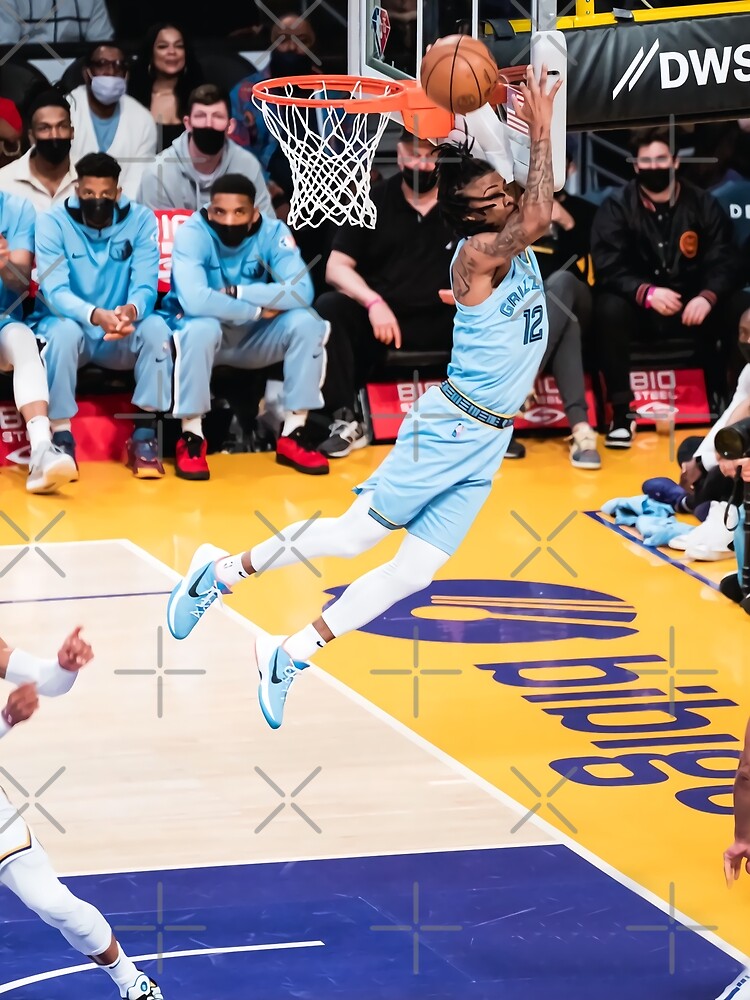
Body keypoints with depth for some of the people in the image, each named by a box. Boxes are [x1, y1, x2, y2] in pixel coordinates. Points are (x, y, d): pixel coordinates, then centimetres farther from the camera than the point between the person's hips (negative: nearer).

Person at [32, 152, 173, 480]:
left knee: (156, 327, -28)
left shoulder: (141, 220, -8)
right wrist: (95, 315, -44)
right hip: (68, 325, -2)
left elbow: (144, 287, -15)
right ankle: (61, 437, -26)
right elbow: (54, 292, -23)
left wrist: (130, 311, -41)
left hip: (121, 337, 2)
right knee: (65, 330, -36)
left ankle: (144, 437, -19)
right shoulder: (53, 222, -13)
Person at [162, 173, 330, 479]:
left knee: (306, 321, -22)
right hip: (205, 335, -3)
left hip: (255, 339, 3)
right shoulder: (192, 234, -21)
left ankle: (292, 436, -12)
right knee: (201, 327, -36)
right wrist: (258, 309, -27)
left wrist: (235, 292, -30)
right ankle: (191, 437, -22)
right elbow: (194, 301, -37)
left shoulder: (273, 232, -12)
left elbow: (301, 292, -26)